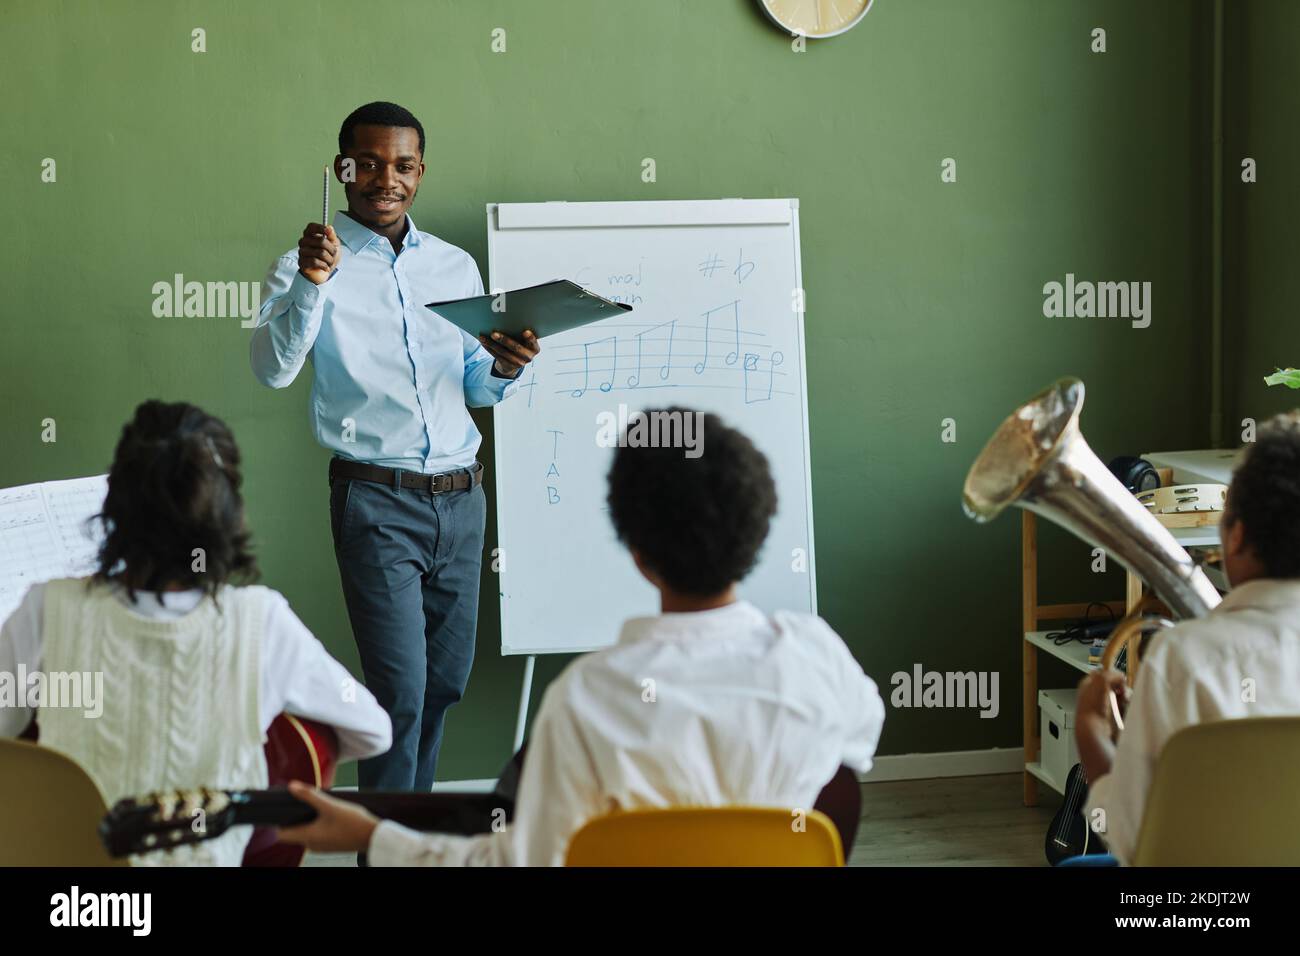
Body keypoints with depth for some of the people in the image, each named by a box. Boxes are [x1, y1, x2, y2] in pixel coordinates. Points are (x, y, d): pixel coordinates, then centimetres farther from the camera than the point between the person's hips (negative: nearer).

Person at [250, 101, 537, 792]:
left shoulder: (455, 266, 13)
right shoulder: (309, 266, -2)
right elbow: (274, 369, -17)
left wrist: (502, 369, -7)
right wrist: (311, 282, -31)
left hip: (461, 496, 5)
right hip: (377, 501, -5)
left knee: (447, 678, 13)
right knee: (400, 688, -10)